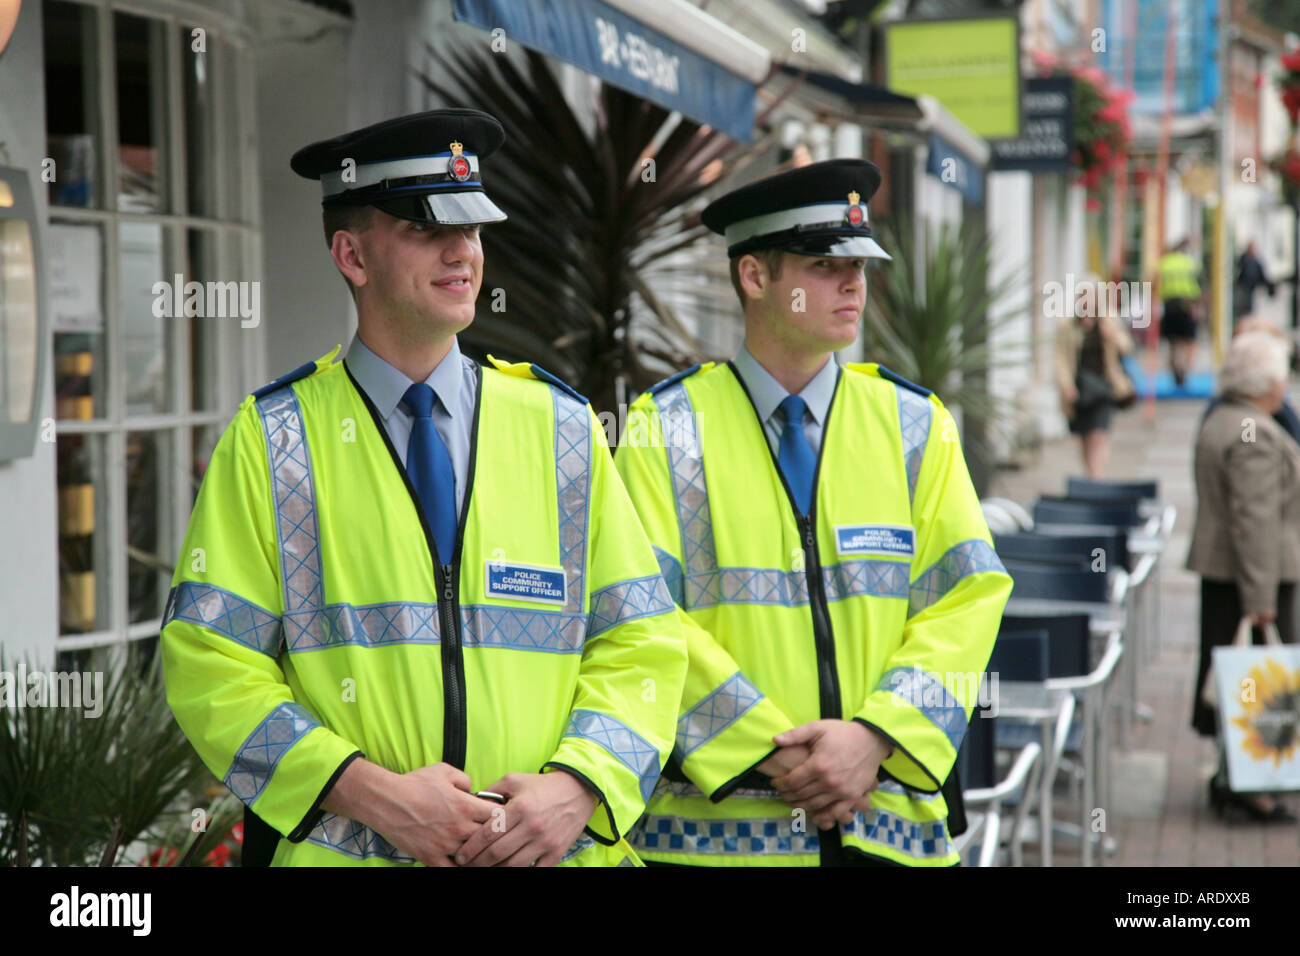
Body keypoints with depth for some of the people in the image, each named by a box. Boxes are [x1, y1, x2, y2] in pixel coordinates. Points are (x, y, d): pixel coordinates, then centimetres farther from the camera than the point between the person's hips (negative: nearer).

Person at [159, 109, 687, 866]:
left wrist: (577, 788, -12)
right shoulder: (272, 441, -2)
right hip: (348, 848, -2)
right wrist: (369, 793, -16)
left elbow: (642, 644, 5)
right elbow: (211, 665, -5)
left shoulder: (563, 428, 5)